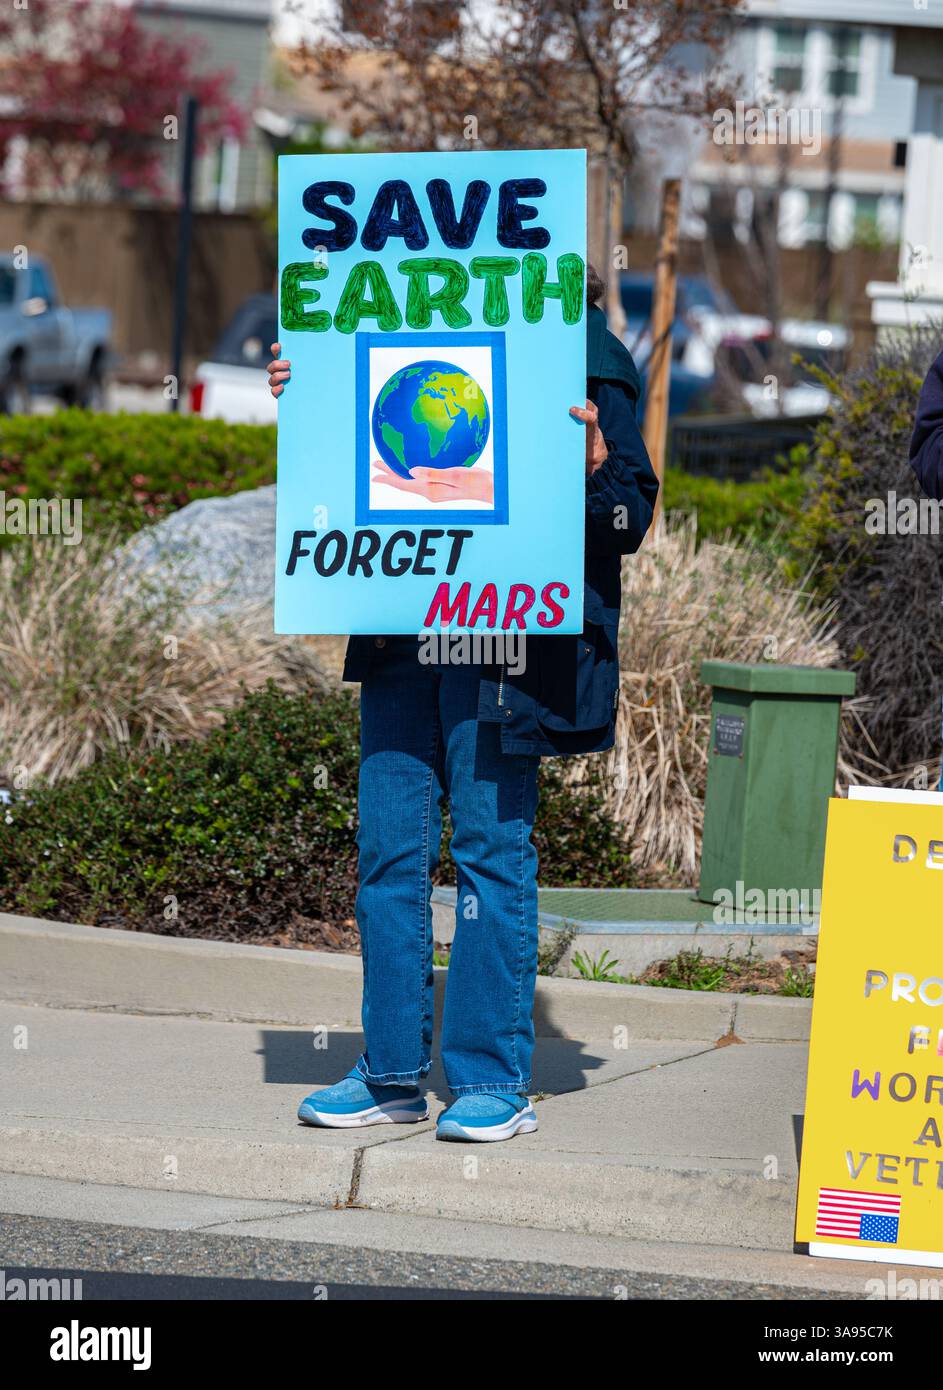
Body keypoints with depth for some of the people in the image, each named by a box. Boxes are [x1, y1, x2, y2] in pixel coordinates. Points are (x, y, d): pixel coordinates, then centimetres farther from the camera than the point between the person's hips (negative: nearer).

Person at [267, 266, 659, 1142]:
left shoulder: (582, 358, -3)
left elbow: (631, 519, -3)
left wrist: (593, 463, -23)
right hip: (404, 628, 6)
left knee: (491, 847, -2)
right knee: (389, 842, 7)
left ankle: (493, 1081, 6)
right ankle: (392, 1074, 16)